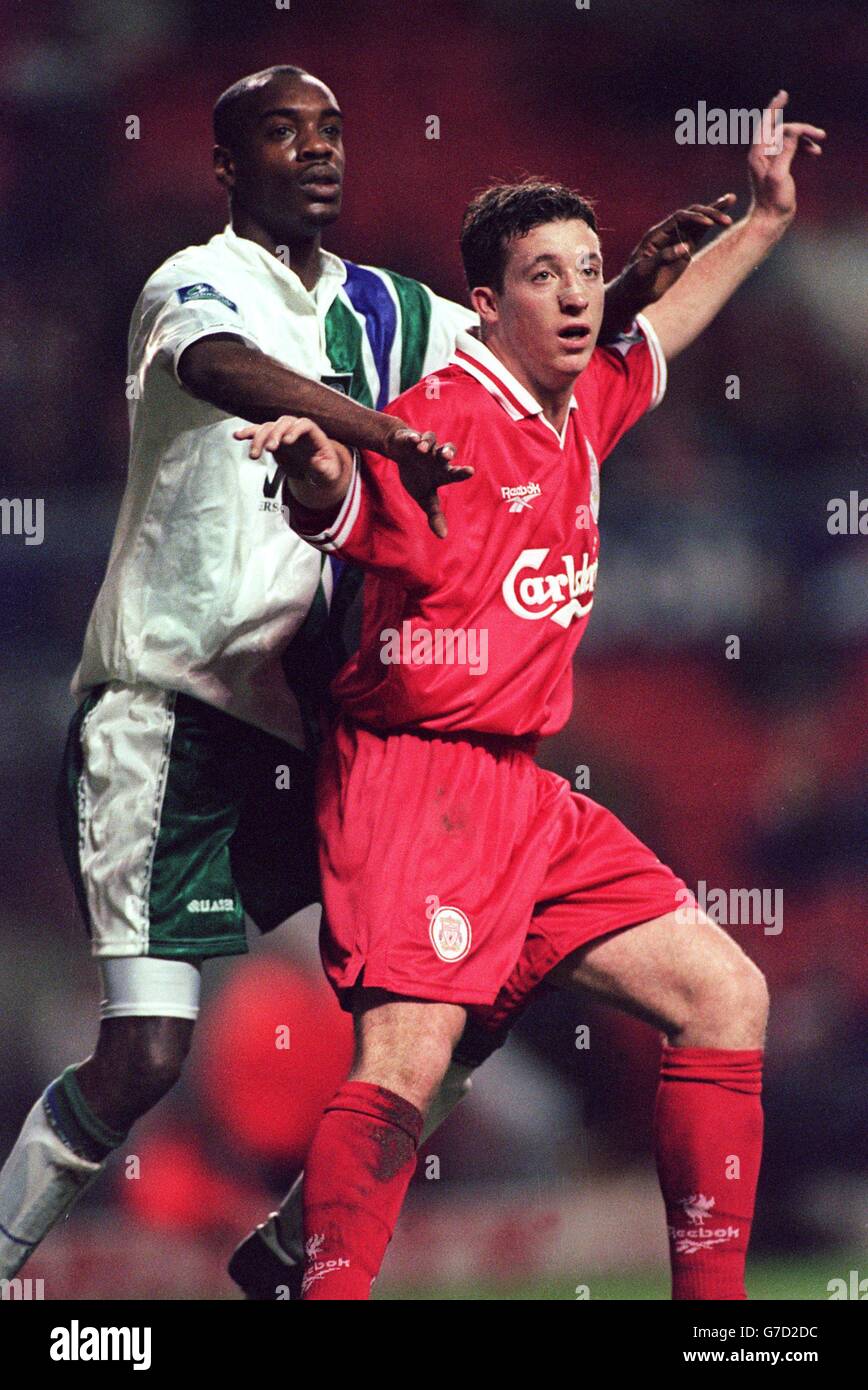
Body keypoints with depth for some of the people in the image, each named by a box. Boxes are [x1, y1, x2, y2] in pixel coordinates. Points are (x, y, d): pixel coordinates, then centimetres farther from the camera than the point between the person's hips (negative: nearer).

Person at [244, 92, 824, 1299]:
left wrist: (768, 217, 39)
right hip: (416, 781, -9)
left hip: (526, 794, 9)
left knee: (725, 996, 7)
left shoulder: (581, 410, 13)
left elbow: (663, 325, 34)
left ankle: (712, 1298, 13)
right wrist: (315, 470, -54)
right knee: (406, 1063, -24)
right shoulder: (440, 423, -12)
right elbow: (338, 517, -32)